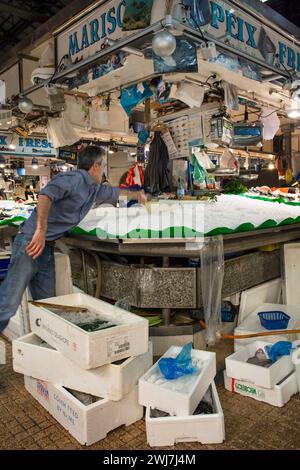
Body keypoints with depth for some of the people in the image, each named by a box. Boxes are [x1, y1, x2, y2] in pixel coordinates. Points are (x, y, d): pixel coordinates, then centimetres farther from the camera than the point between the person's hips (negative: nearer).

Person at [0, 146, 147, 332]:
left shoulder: (95, 189, 19)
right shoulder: (74, 178, -10)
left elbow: (115, 192, 39)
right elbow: (46, 195, -26)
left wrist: (136, 195, 54)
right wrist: (41, 229, -35)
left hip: (48, 248, 9)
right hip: (32, 243, -9)